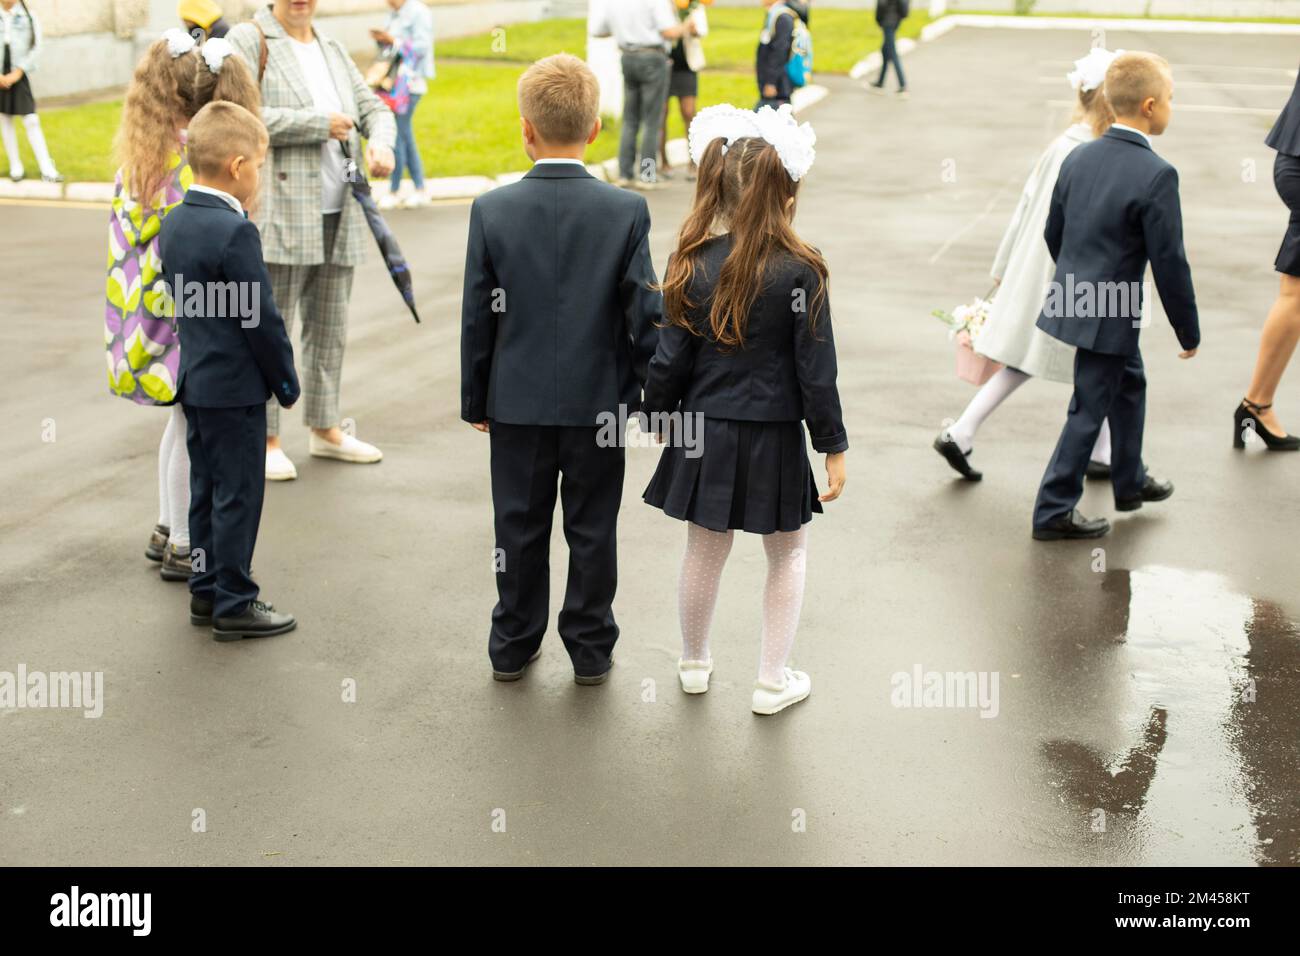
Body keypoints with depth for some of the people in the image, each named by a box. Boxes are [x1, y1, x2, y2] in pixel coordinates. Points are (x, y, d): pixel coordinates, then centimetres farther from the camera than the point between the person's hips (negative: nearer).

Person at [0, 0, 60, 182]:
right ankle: (15, 167, 14)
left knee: (31, 121, -6)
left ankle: (47, 170, -7)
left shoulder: (28, 17, 1)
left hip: (19, 75, -2)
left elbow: (36, 48, -2)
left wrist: (16, 73, -9)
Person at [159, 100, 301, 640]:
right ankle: (233, 605, 8)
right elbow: (260, 318, -17)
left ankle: (206, 593, 25)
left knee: (206, 490, 16)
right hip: (235, 387, -9)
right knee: (237, 495, 0)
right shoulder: (235, 232, -20)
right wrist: (287, 382, -8)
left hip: (194, 380, 9)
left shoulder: (173, 224, 5)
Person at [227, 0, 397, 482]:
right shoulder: (249, 40, -5)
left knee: (329, 327, 13)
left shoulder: (332, 48, 15)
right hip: (279, 212, -6)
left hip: (338, 215, 7)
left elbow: (373, 108, 15)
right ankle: (265, 439, 8)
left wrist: (381, 144, -8)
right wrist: (319, 124, -15)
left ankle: (325, 429, 25)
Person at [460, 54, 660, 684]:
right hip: (598, 402, 0)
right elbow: (645, 314, -8)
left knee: (520, 528, 13)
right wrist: (642, 395, 4)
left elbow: (477, 317, -4)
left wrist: (475, 400, 7)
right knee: (592, 531, 11)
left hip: (518, 402, 1)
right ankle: (591, 649, 22)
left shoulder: (492, 210, -9)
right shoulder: (626, 211, -10)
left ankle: (513, 647, 25)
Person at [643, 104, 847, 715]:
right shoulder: (800, 271, -14)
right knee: (788, 555, 16)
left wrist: (662, 418, 12)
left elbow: (670, 357, -3)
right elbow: (816, 370, -11)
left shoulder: (693, 264, -6)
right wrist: (834, 446, -2)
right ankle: (772, 681, 22)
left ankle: (694, 664, 36)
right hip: (774, 439, -3)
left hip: (704, 435, 3)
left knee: (704, 552, 18)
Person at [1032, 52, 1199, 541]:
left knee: (1130, 384, 26)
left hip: (1072, 298, 8)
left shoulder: (1078, 158, 1)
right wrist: (1189, 332, -6)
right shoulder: (1156, 175, -21)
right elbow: (1169, 263, -17)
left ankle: (1130, 481, 43)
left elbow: (1053, 233, 10)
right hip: (1109, 317, -8)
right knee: (1089, 410, 5)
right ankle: (1053, 512, 14)